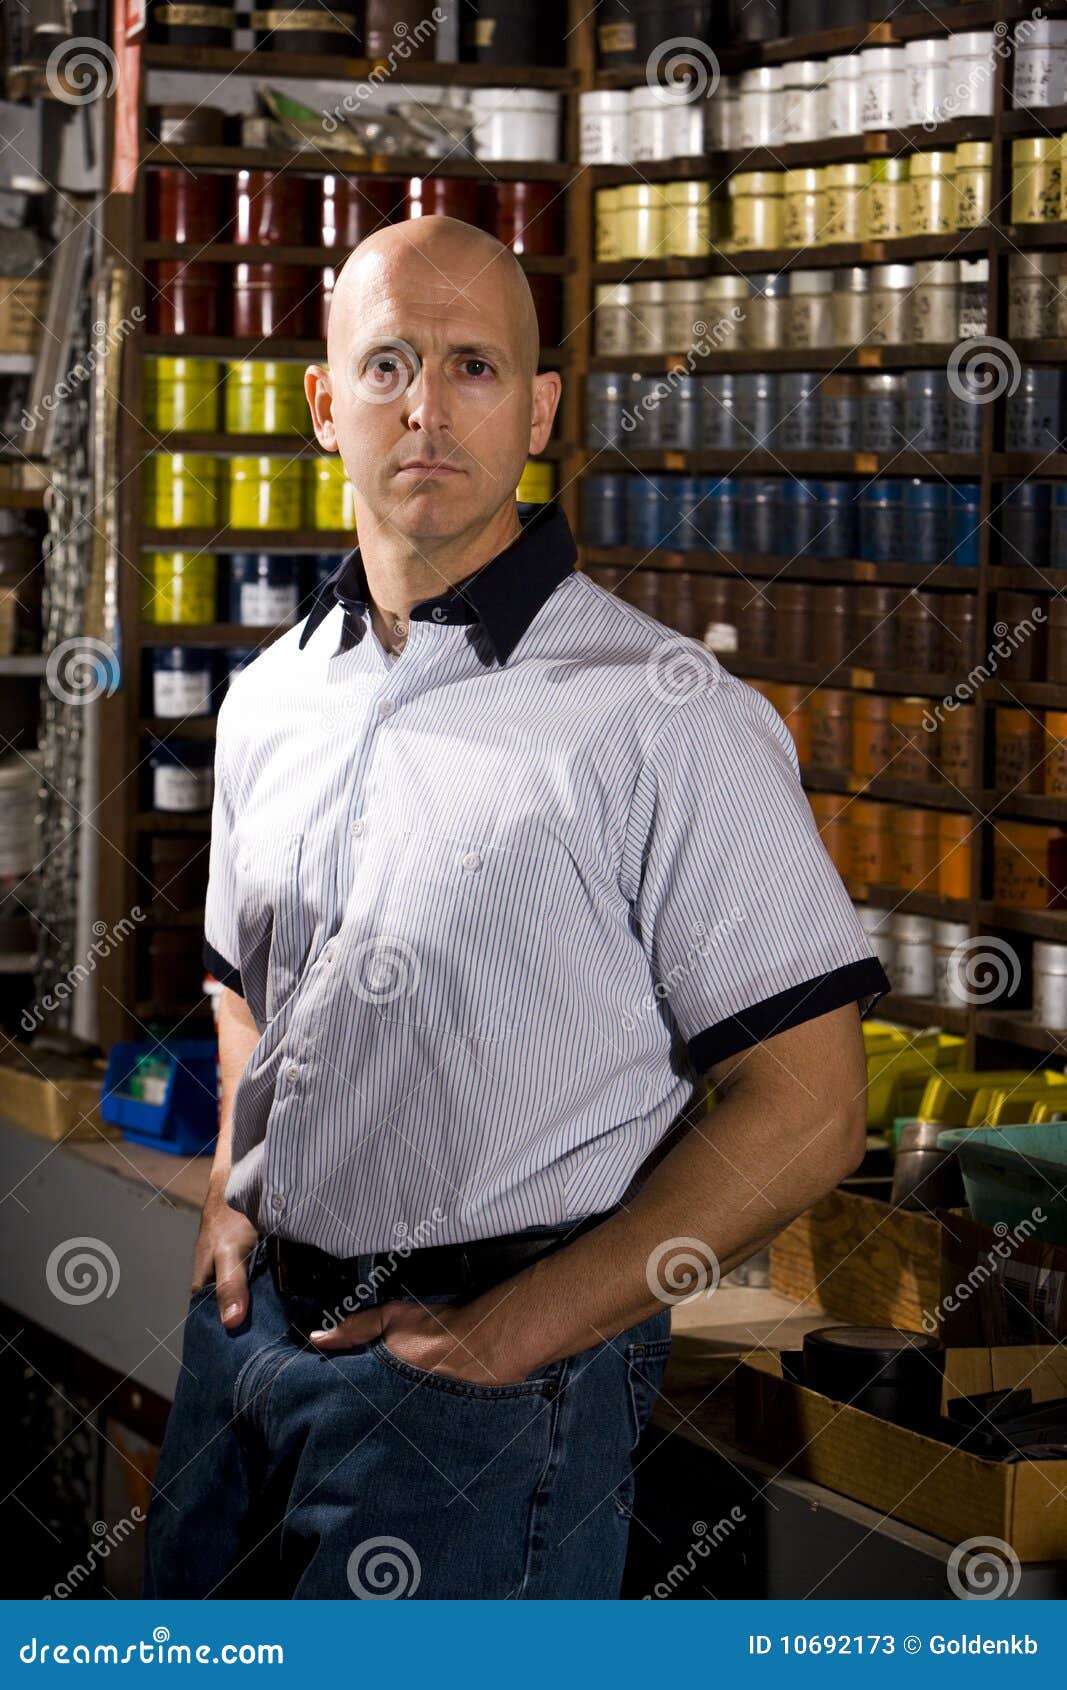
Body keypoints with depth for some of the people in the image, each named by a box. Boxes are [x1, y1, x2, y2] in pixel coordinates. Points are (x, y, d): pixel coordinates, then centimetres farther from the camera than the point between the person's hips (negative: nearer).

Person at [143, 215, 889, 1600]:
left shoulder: (666, 715, -13)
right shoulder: (269, 697, 8)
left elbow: (806, 1111, -15)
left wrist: (510, 1333, -16)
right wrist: (235, 1202, 7)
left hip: (485, 1382, -6)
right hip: (250, 1326, 6)